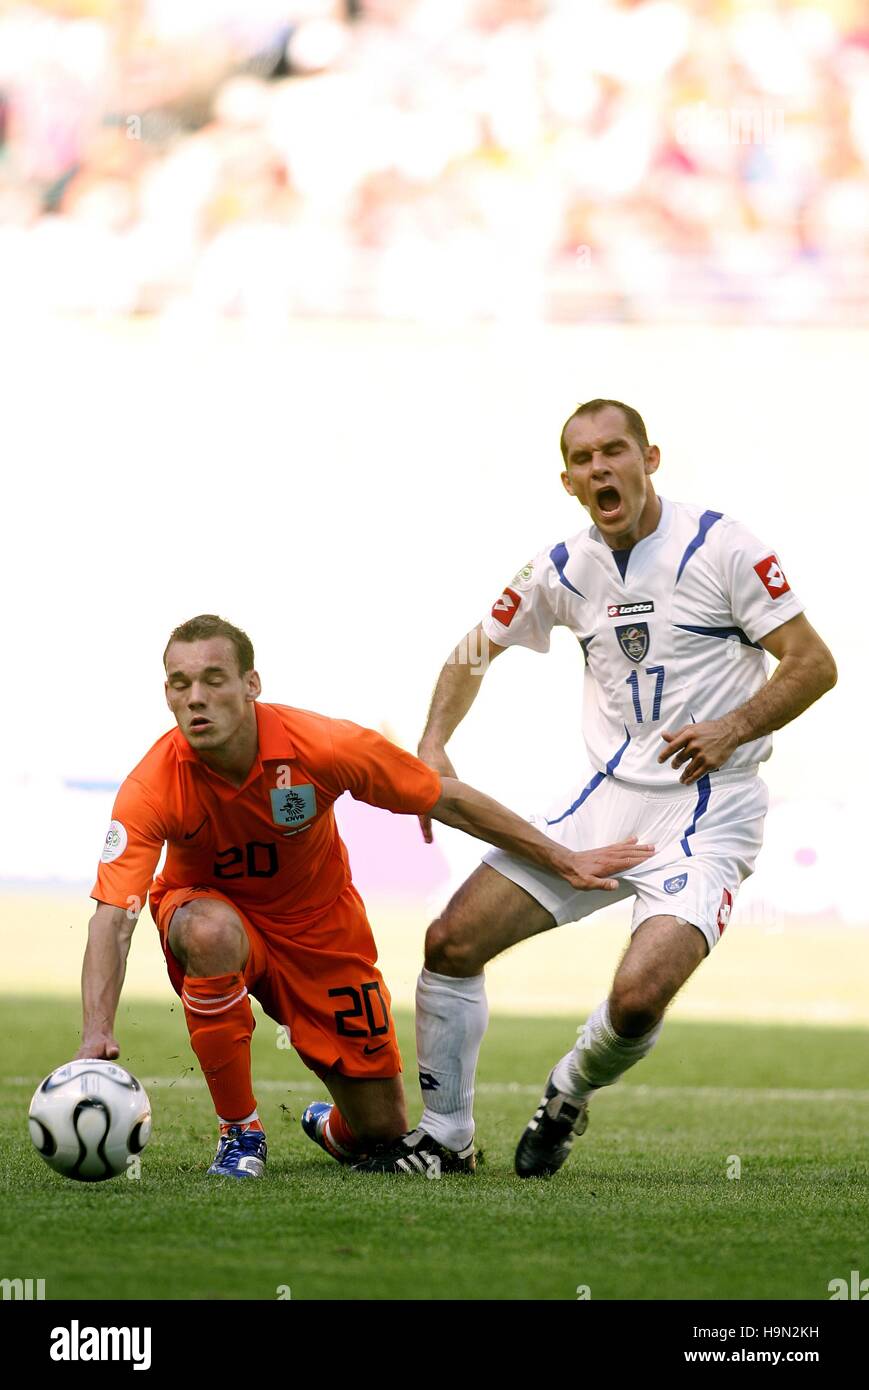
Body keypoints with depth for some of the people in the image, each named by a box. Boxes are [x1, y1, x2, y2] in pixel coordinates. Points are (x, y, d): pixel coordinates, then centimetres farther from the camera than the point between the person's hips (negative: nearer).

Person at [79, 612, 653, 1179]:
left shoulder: (320, 746, -27)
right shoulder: (152, 788, -29)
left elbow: (450, 801, -15)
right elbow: (113, 917, -34)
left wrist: (564, 860, -10)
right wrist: (97, 1032, -50)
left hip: (316, 921, 1)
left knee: (383, 1129, -1)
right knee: (211, 933, -41)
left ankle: (330, 1128, 41)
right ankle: (241, 1133, -20)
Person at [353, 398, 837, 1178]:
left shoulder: (721, 549, -9)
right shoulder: (564, 570, 6)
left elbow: (813, 665, -9)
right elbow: (476, 651, 22)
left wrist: (733, 729, -23)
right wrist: (433, 745, 6)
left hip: (708, 812, -5)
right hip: (607, 801, 5)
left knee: (638, 997, -24)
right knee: (453, 940, -5)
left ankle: (569, 1099, 11)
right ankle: (443, 1134, 13)